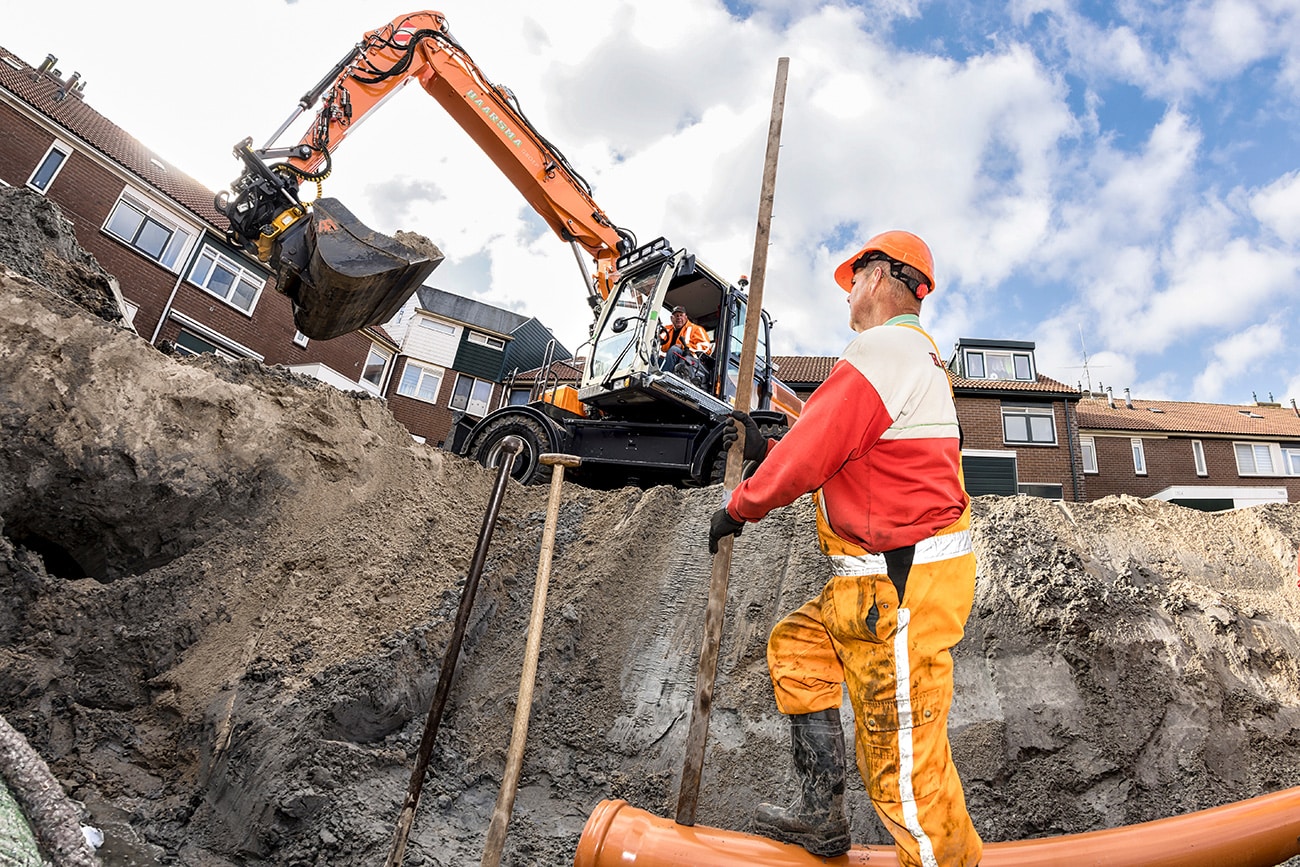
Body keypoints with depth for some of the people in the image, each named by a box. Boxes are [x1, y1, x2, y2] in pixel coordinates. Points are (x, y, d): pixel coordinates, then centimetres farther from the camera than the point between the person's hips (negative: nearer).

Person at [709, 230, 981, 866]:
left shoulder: (882, 348, -14)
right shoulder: (917, 354, 22)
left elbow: (809, 456, -18)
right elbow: (848, 460, 23)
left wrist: (739, 506, -2)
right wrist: (763, 450, 23)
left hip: (904, 585, -11)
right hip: (887, 575, 11)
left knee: (901, 761, -5)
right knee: (796, 646, 20)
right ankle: (821, 814, 25)